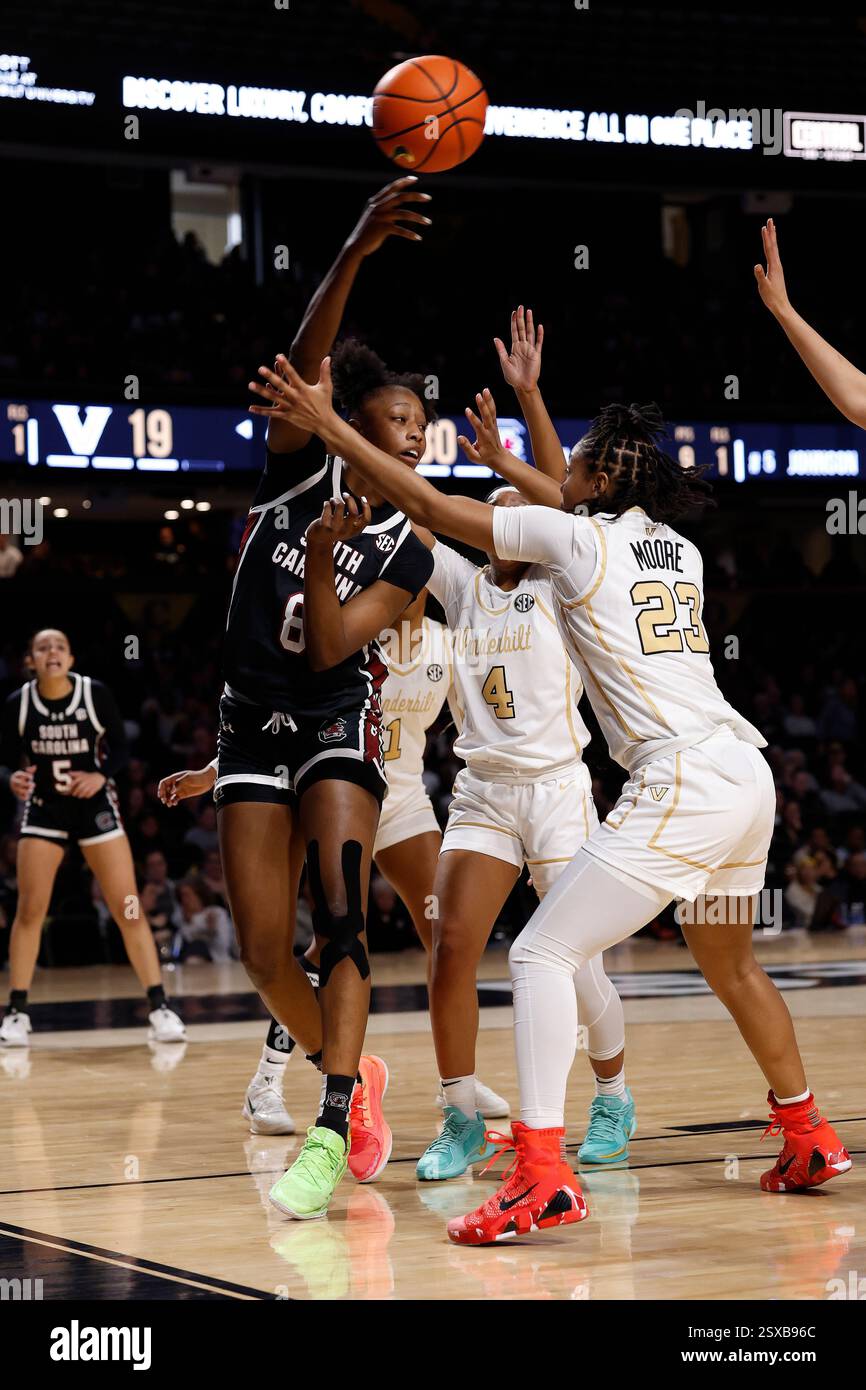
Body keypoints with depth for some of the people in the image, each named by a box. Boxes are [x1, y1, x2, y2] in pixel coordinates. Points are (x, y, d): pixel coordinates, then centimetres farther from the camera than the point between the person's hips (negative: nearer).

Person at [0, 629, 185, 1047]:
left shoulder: (95, 694, -13)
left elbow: (119, 747, -3)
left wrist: (101, 775, -21)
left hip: (95, 806, -1)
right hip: (43, 809, 1)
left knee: (128, 910, -5)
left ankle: (159, 1008, 0)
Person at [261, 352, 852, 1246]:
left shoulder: (571, 536, -3)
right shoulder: (678, 550, 17)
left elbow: (430, 507, 1)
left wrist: (328, 427, 7)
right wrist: (507, 465, 48)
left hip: (681, 786, -8)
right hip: (745, 772, 8)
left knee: (543, 953, -6)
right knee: (727, 963, 27)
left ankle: (544, 1175, -17)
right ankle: (810, 1141, 37)